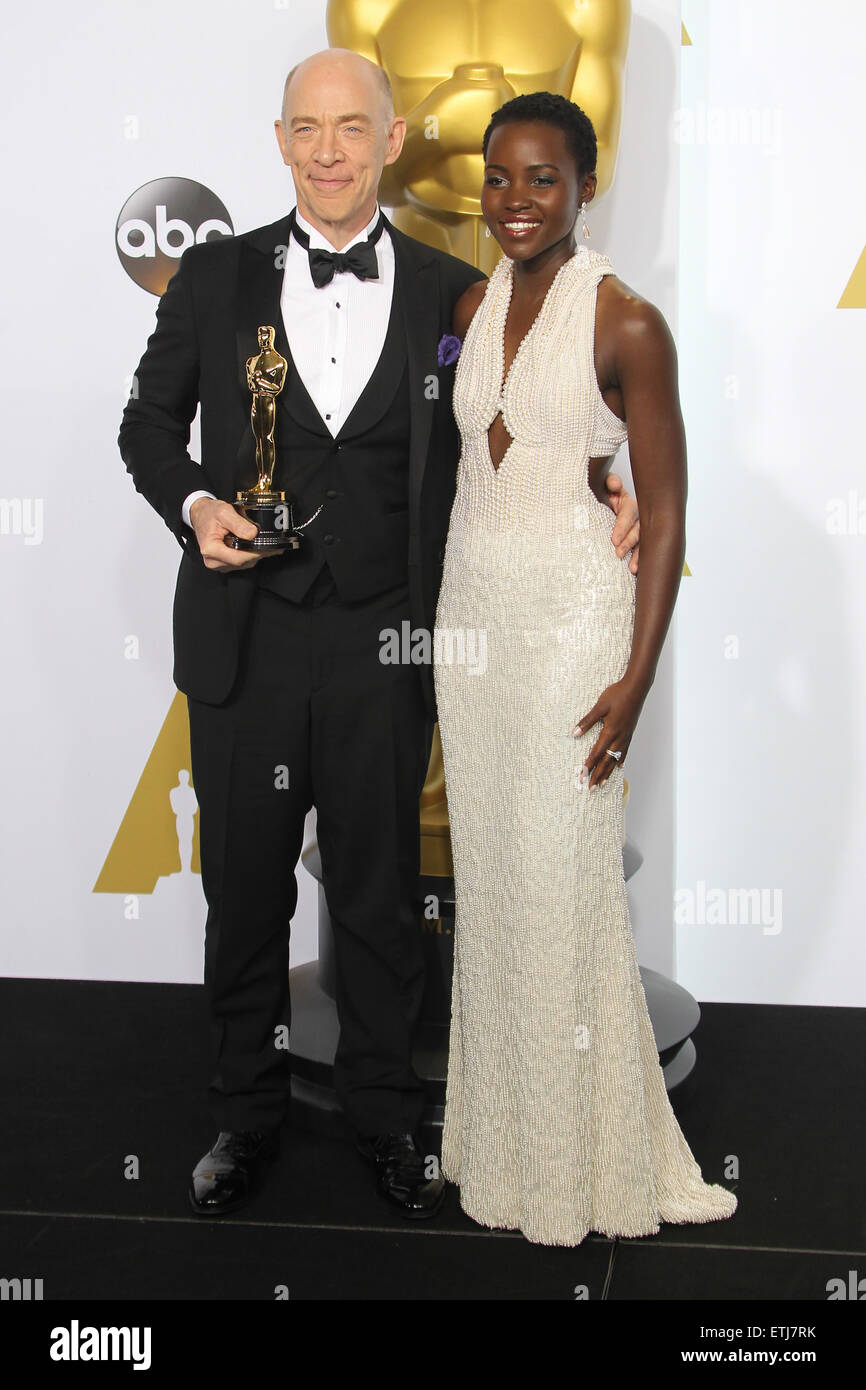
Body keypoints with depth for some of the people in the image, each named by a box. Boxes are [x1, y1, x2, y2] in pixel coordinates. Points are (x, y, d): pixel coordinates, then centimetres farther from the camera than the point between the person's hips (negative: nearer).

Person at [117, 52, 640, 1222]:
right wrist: (194, 506, -9)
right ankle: (247, 1115, 32)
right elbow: (149, 422, 10)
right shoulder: (215, 277, 3)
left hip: (383, 642, 0)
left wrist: (598, 499, -5)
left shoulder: (451, 291, 2)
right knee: (244, 893, 12)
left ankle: (386, 1117, 31)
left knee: (380, 894, 12)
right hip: (246, 637, 1)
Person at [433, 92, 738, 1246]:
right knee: (487, 870, 11)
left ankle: (587, 1158, 16)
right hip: (470, 607, 6)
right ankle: (500, 1129, 28)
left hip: (573, 614, -6)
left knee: (561, 879, -2)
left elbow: (666, 512, -11)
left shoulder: (629, 326, -11)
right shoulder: (473, 307, 8)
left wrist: (636, 676, -16)